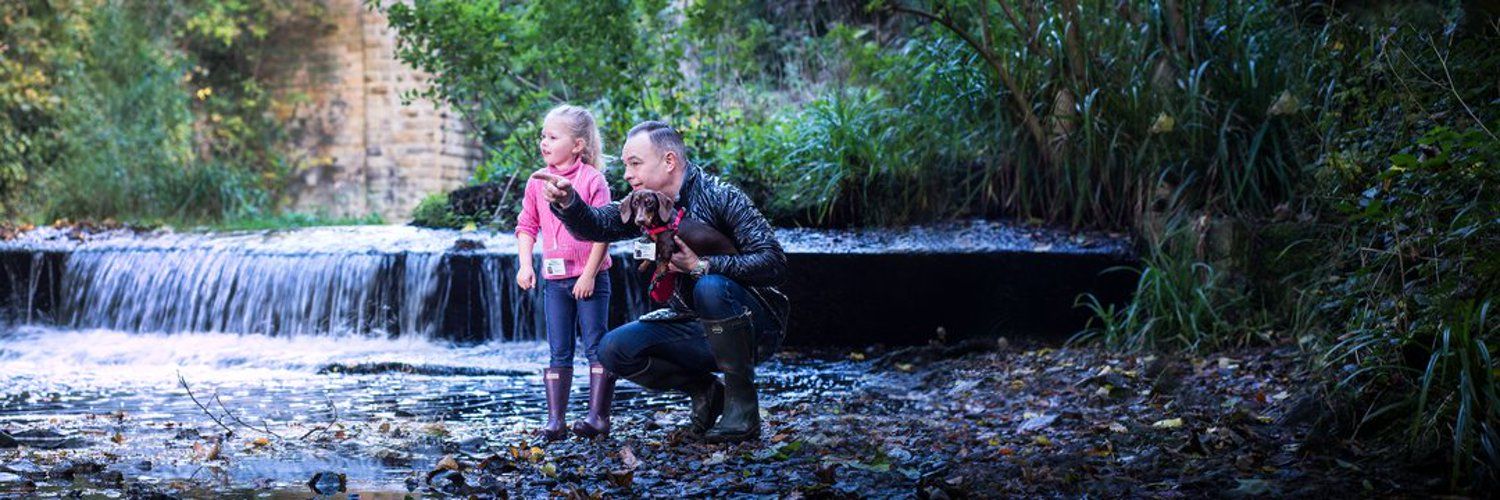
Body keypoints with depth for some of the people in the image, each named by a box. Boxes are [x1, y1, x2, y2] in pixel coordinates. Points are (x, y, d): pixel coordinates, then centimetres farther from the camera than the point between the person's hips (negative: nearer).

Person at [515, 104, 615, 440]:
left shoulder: (592, 179, -9)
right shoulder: (538, 182, 6)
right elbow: (527, 226, 12)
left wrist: (589, 274, -15)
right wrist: (526, 265, -1)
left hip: (589, 278, -5)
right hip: (554, 278, 5)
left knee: (596, 347, -1)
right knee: (559, 352, 7)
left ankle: (598, 416, 2)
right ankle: (555, 419, 7)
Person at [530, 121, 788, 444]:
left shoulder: (721, 198, -16)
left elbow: (774, 263, -24)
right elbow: (596, 226, -8)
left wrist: (701, 266, -31)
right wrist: (567, 202, -29)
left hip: (756, 328, -6)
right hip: (697, 329, 6)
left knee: (711, 288, -36)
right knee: (614, 349, -11)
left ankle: (743, 405, -22)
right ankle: (704, 390, 5)